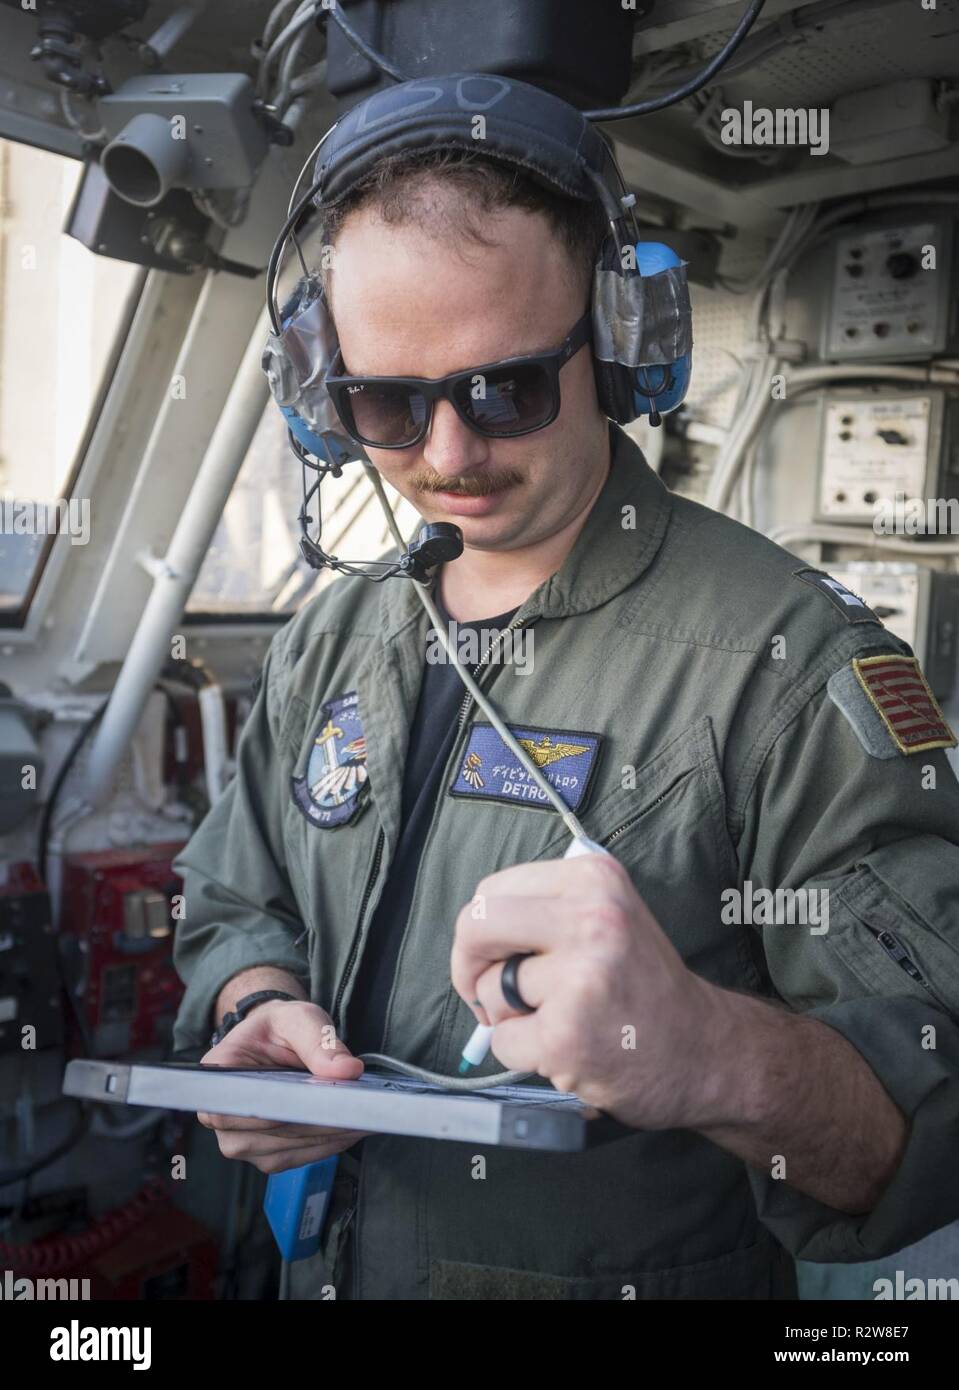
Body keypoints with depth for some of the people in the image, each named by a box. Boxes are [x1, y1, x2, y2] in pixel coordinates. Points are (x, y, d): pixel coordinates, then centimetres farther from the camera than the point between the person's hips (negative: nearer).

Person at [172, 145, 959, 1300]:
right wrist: (261, 1010, -13)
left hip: (648, 1273, -5)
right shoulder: (326, 643, -2)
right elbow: (236, 903, 9)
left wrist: (714, 1055, -46)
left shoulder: (788, 653, -22)